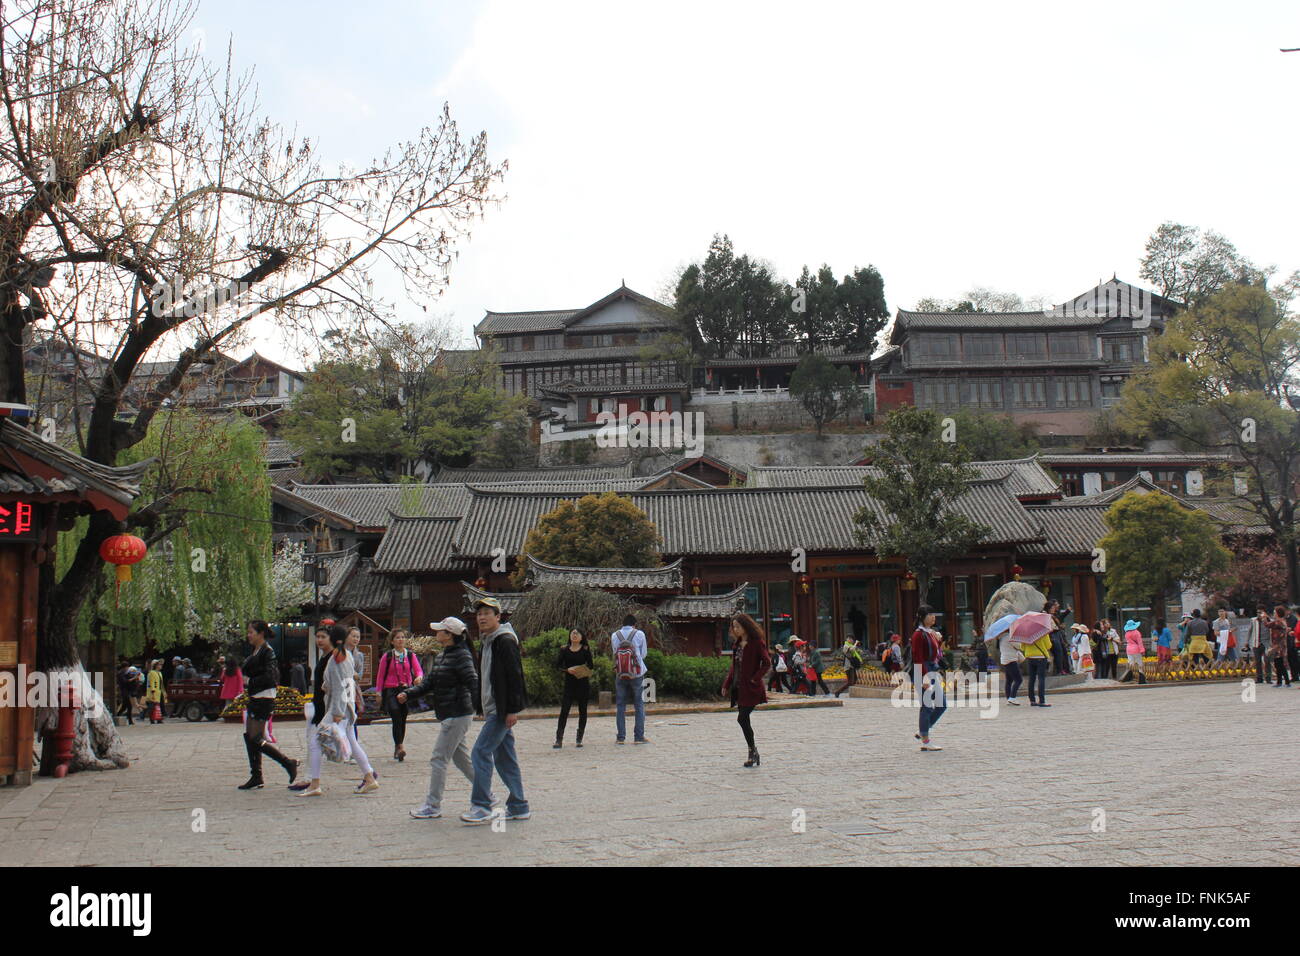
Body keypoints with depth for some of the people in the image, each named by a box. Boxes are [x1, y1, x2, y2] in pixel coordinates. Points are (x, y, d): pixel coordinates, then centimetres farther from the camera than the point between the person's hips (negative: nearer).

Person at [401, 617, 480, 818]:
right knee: (461, 758, 16)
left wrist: (480, 708, -30)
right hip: (448, 716, 10)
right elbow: (428, 683, 15)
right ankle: (485, 796, 25)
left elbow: (473, 683, -22)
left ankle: (433, 806, 2)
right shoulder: (440, 657, 13)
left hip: (457, 715, -10)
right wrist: (408, 694, 2)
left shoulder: (461, 656, -15)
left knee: (439, 759, -5)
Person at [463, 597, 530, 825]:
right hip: (493, 710, 10)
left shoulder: (505, 642, -13)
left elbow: (515, 676, -18)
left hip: (502, 711, -10)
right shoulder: (487, 642, 17)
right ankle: (518, 807, 16)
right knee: (504, 757, 11)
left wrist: (513, 709, -22)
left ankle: (482, 807, -6)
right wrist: (485, 709, 21)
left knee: (481, 752, -11)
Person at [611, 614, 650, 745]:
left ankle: (620, 737, 6)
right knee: (639, 705, 5)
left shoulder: (614, 636, 2)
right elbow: (643, 654, 2)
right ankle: (639, 736, 2)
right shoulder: (639, 634, -4)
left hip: (620, 674, 2)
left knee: (620, 706, 8)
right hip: (637, 674, -2)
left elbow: (615, 654, 8)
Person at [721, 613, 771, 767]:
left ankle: (752, 751, 1)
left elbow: (767, 663, -15)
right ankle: (754, 755, 16)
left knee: (742, 718, -12)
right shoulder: (737, 643, 14)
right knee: (744, 720, 8)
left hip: (751, 688, -8)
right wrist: (726, 684, 14)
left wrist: (755, 679, -19)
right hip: (739, 687, 8)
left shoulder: (757, 642, -9)